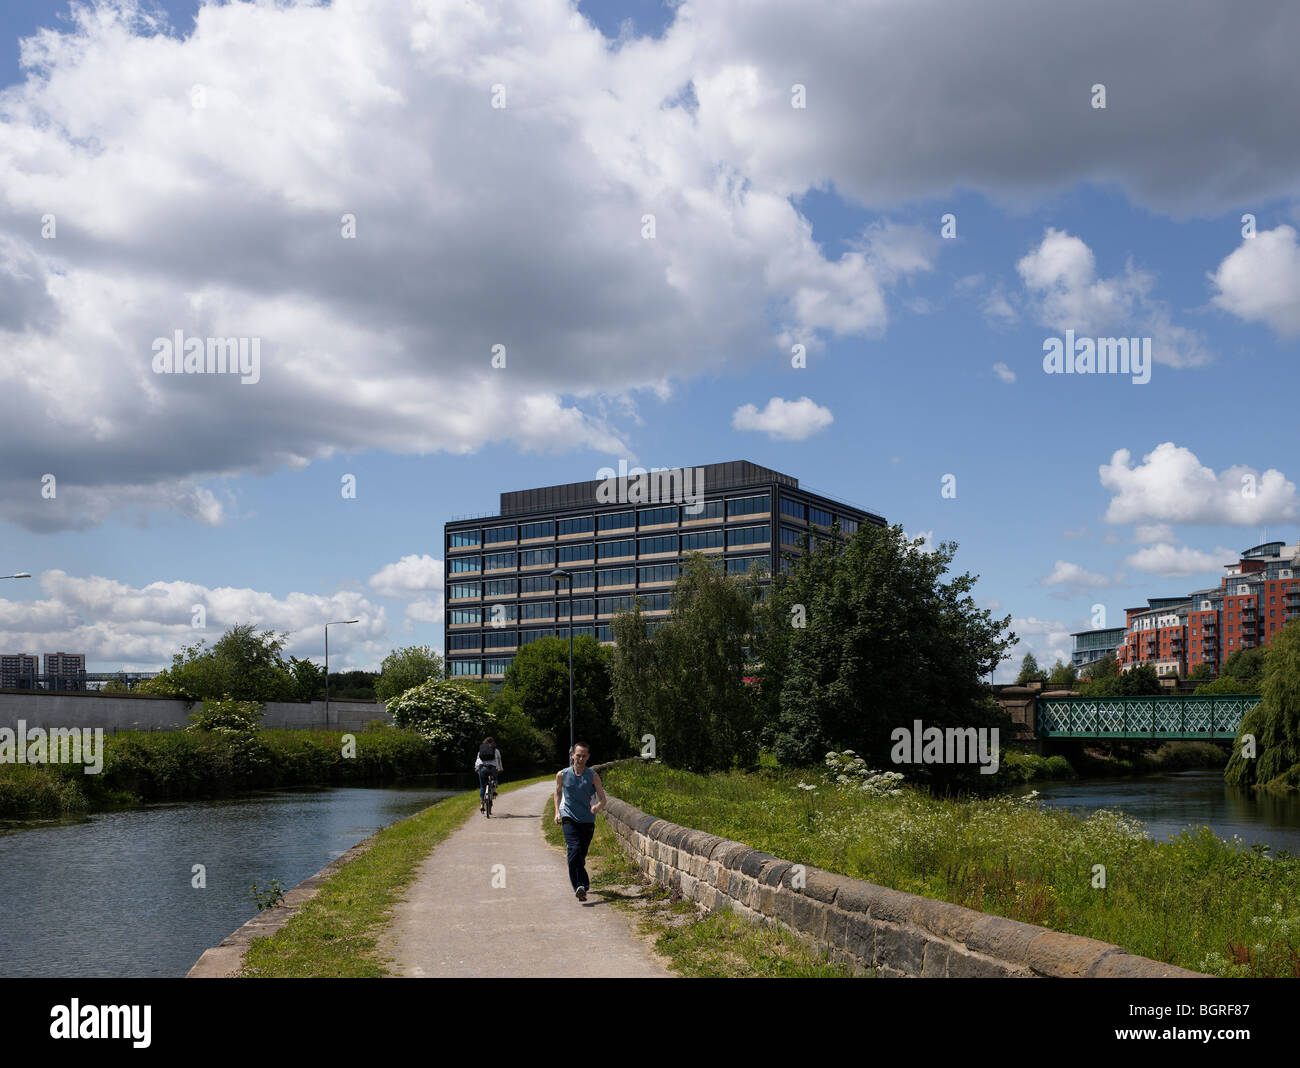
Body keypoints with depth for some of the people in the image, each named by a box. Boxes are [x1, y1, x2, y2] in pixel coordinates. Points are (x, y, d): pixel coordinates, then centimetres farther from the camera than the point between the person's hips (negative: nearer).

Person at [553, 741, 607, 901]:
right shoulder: (562, 775, 1)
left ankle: (580, 886, 31)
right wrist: (557, 812, 10)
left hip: (587, 820, 1)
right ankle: (580, 886, -29)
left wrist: (598, 806, -24)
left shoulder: (593, 776, -2)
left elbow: (603, 798, -1)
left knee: (581, 855, 7)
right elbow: (558, 792, 20)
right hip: (569, 818, -1)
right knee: (575, 850, -22)